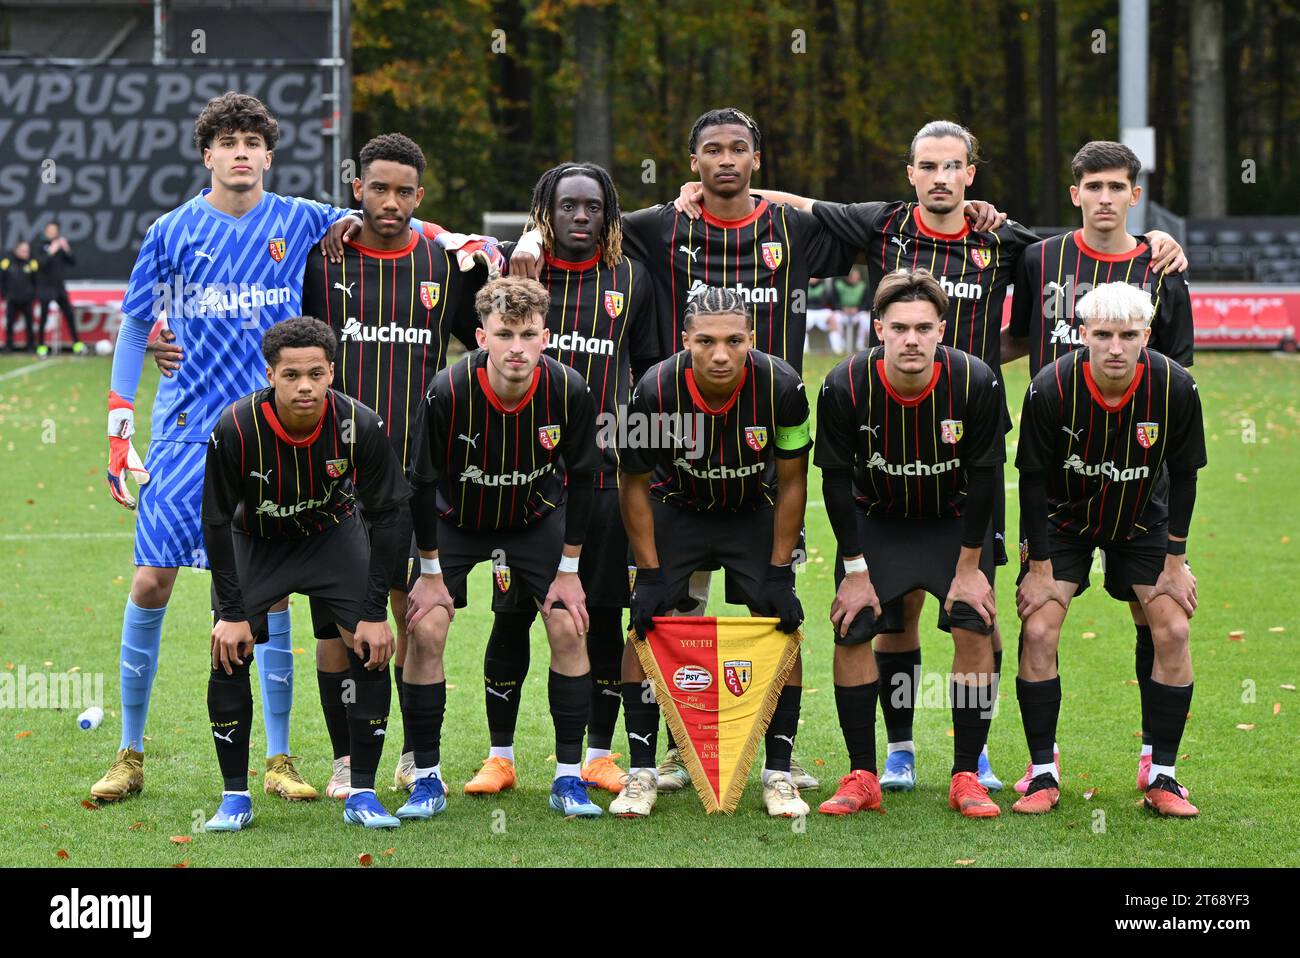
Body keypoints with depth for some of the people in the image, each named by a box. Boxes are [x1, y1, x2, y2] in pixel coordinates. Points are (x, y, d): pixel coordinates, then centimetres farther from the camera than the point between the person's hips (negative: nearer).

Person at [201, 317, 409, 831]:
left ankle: (362, 796, 0)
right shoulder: (236, 429, -30)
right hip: (254, 539, -1)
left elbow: (387, 516, -15)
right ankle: (235, 797, 1)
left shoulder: (360, 426, -27)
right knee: (228, 653, -14)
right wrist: (232, 612, -16)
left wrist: (375, 613, -16)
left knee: (371, 650, -12)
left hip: (333, 533, 1)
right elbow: (216, 522, -16)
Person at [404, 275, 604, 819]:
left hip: (537, 519, 1)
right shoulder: (448, 392, -32)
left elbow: (581, 478, -10)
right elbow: (422, 483, -18)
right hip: (455, 520, -1)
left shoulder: (568, 391, -26)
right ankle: (427, 780, 0)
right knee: (425, 632, -13)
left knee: (569, 628, -8)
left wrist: (569, 570, -7)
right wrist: (431, 573, -13)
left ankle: (568, 779, 3)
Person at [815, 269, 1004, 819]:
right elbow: (836, 480, -13)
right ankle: (861, 777, 2)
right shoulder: (845, 387, -25)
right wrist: (855, 570, -11)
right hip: (876, 520, 1)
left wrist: (969, 567, -12)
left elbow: (984, 478, -15)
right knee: (852, 630, -9)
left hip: (957, 519, -1)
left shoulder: (977, 382, -26)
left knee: (974, 627, -13)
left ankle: (967, 776, -2)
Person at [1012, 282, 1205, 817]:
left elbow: (1183, 477, -9)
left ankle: (1161, 777, 0)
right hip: (1064, 520, -1)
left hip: (1142, 522, 1)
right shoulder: (1051, 389, -27)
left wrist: (1175, 562, -7)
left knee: (1172, 631, -10)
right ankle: (1043, 775, -2)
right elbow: (1033, 480, -16)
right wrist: (1039, 567, -14)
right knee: (1038, 631, -14)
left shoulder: (1175, 388, -23)